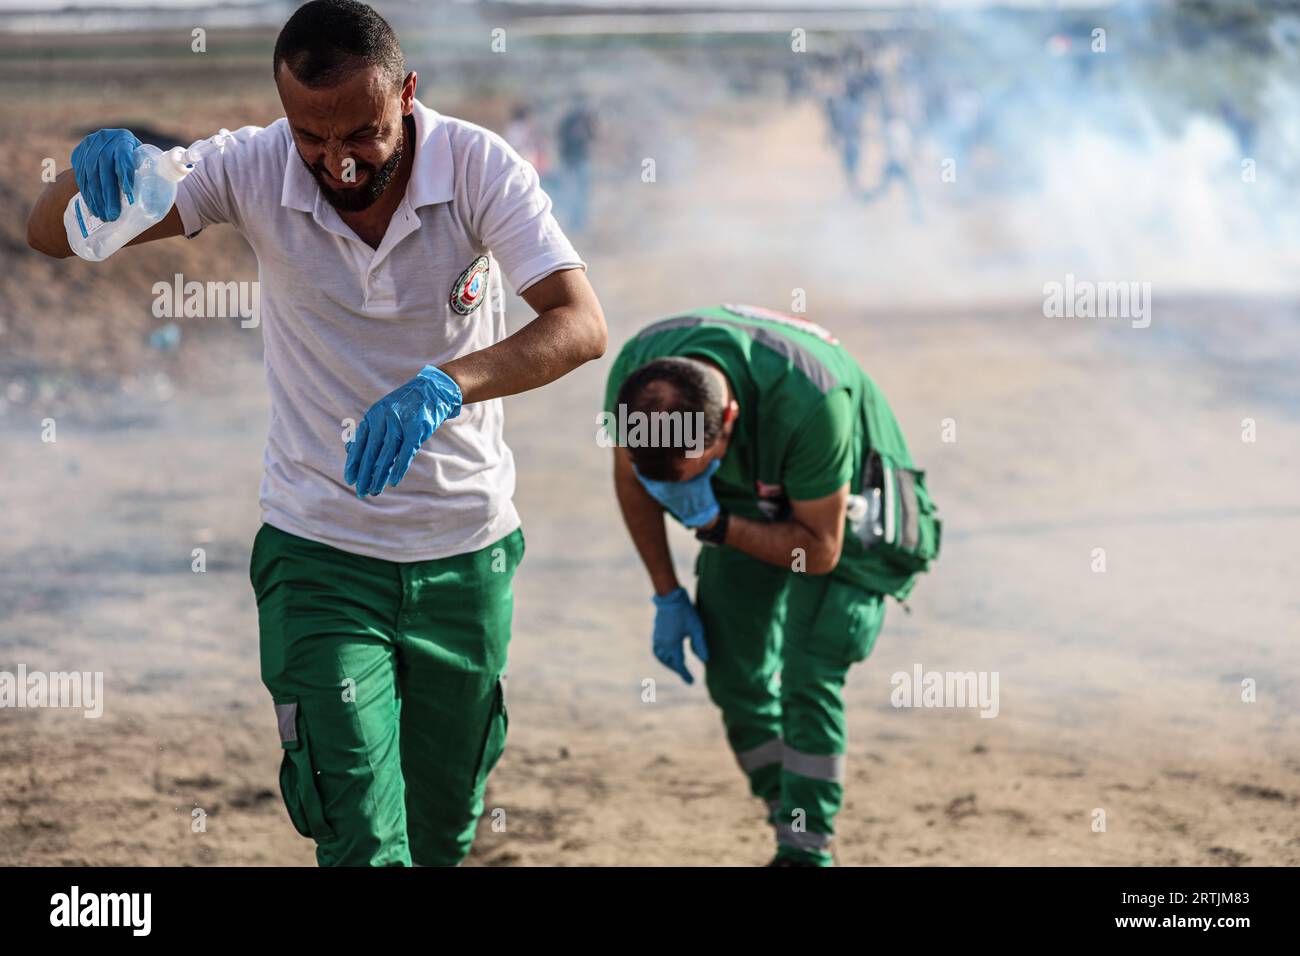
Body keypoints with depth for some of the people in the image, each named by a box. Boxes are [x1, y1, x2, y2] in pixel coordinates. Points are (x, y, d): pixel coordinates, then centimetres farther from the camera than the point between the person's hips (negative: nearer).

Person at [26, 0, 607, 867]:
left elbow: (581, 325, -27)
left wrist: (447, 383, -45)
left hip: (466, 551, 1)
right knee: (362, 841, -12)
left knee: (442, 834, 17)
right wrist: (100, 163, -34)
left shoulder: (481, 168, -15)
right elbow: (54, 236, -9)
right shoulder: (256, 170, -13)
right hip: (319, 555, -1)